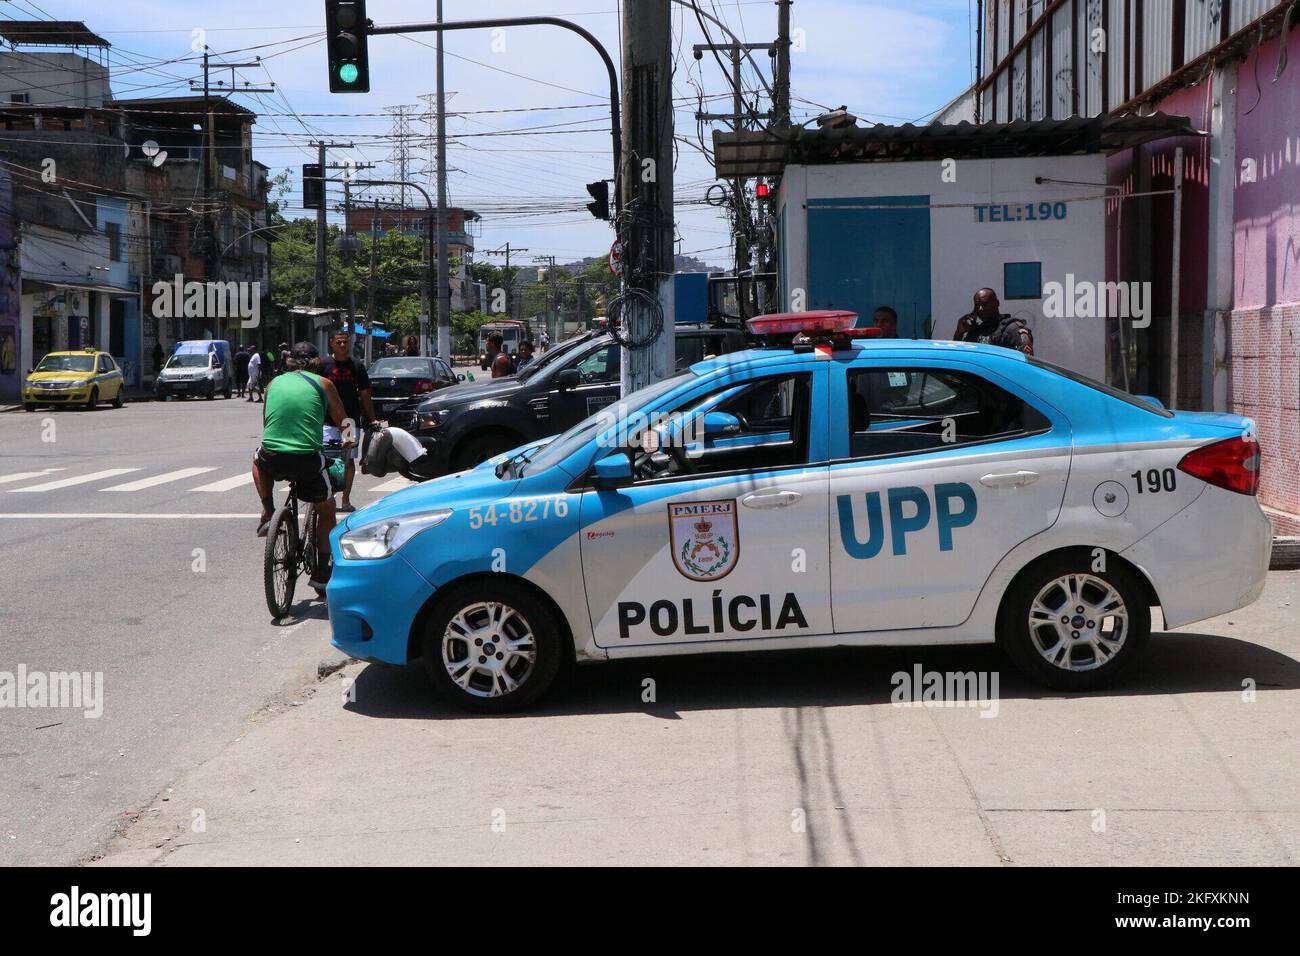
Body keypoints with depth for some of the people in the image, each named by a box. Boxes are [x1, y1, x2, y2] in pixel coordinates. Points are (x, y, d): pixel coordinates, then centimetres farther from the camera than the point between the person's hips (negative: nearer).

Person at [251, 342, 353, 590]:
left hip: (272, 458, 2)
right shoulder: (323, 384, 8)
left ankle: (267, 513, 22)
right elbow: (342, 420, 18)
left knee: (258, 459, 39)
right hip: (308, 459, -2)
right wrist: (348, 440, 41)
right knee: (326, 510, 20)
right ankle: (322, 571, 21)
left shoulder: (274, 383, 17)